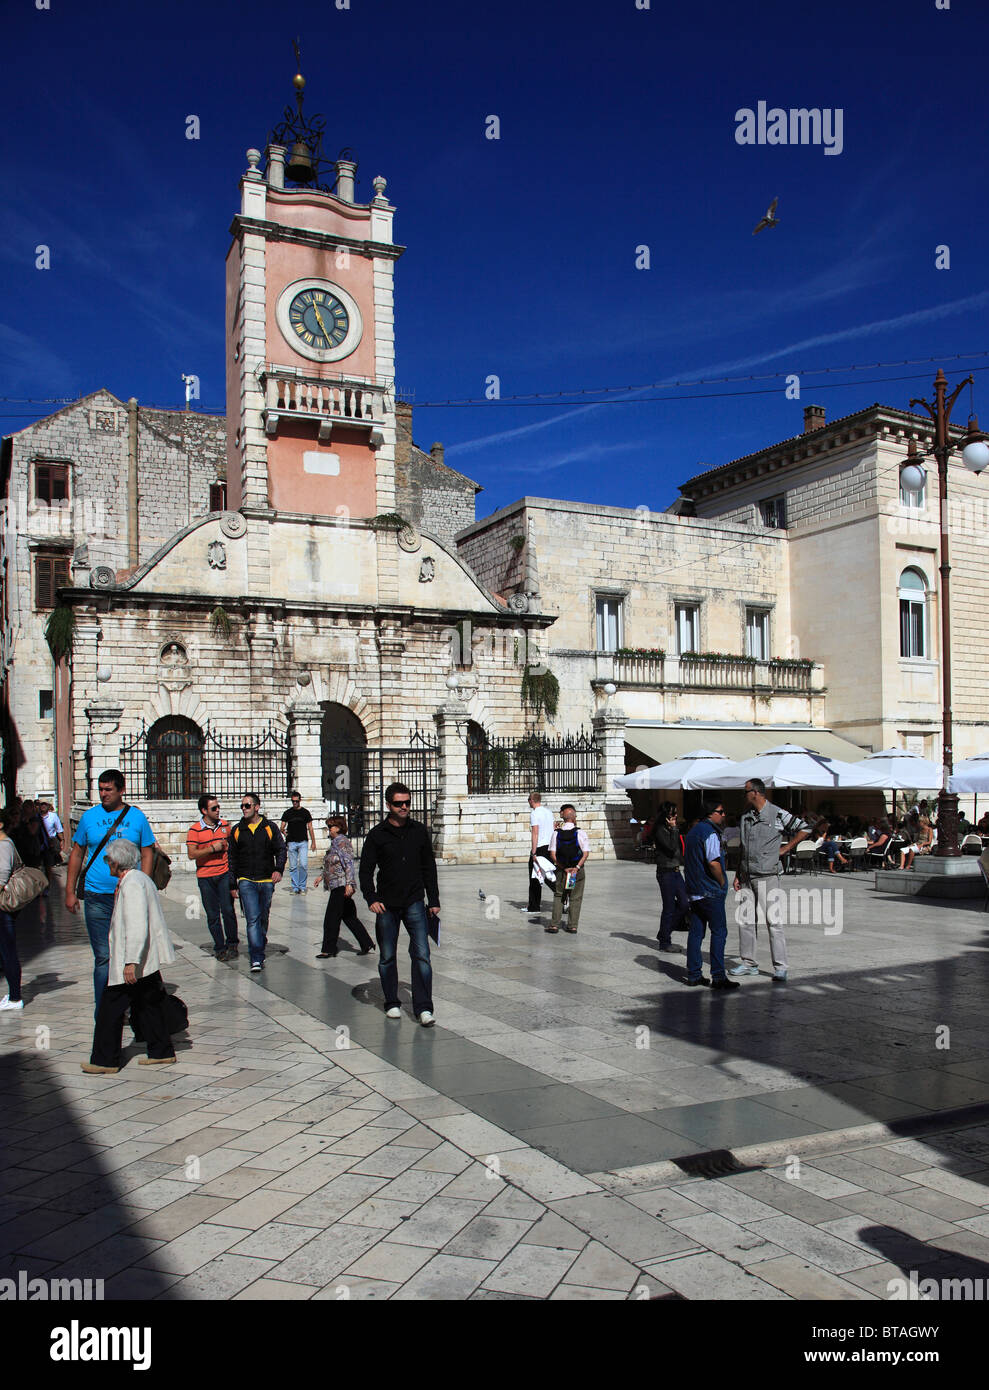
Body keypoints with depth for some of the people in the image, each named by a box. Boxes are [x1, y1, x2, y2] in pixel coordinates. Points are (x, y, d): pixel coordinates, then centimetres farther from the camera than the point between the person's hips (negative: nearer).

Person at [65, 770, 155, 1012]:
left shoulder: (136, 817, 4)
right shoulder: (89, 817, 6)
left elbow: (147, 853, 5)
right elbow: (77, 854, 12)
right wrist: (70, 891, 7)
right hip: (96, 898, 0)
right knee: (104, 957, -1)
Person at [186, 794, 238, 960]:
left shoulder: (225, 825, 6)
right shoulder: (195, 829, -6)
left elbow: (232, 845, 24)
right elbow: (191, 854, -13)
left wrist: (226, 846, 3)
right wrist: (213, 848, -17)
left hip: (224, 874, 2)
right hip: (205, 877, -1)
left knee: (228, 910, -5)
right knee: (212, 915, 5)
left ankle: (232, 943, 12)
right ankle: (219, 947, 15)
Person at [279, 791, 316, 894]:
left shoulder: (305, 812, 7)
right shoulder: (287, 813, 9)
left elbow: (310, 828, 9)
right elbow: (282, 827, 10)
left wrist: (313, 842, 5)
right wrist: (283, 831, -12)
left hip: (303, 842, -1)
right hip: (291, 842, 1)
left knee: (303, 865, -12)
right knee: (293, 866, 3)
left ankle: (302, 887, -1)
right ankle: (295, 888, 11)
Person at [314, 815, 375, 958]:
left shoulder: (341, 842, -14)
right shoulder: (335, 842, 16)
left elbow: (348, 864, -21)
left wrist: (349, 884, -27)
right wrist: (322, 876, 25)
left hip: (341, 886, -10)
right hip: (337, 886, 10)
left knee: (331, 918, -3)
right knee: (350, 917, 11)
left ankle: (328, 950, 5)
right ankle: (367, 945, 14)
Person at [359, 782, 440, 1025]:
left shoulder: (419, 830, 6)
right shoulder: (377, 834, 0)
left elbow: (429, 867, 12)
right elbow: (366, 870, 3)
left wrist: (433, 900, 10)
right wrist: (371, 899, -9)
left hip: (414, 903, 1)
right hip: (387, 905, 0)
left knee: (421, 954, -7)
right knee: (387, 957, 8)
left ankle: (423, 1007, -4)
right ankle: (392, 1003, 23)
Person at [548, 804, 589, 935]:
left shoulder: (556, 833, -4)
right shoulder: (581, 833, -8)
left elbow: (552, 854, -7)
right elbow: (586, 854, -13)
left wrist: (564, 868, -6)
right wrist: (577, 867, -14)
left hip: (561, 870, 1)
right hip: (578, 871, -1)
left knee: (558, 896, 13)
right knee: (575, 898, 9)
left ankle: (554, 924, 7)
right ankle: (572, 925, 8)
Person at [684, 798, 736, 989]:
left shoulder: (693, 831, 16)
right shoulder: (710, 833, -15)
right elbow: (713, 863, -24)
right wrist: (722, 882, -10)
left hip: (694, 891, 9)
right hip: (710, 892, -9)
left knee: (696, 932, 10)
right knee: (719, 932, -4)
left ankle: (693, 974, 13)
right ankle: (718, 977, -4)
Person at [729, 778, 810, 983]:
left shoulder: (778, 815, -6)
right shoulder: (745, 816, 12)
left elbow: (804, 829, 1)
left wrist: (786, 848, -4)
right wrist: (738, 875, 14)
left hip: (767, 876, -6)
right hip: (747, 877, 6)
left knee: (773, 920, -7)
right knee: (745, 920, 8)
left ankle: (780, 968, -2)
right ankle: (748, 963, 19)